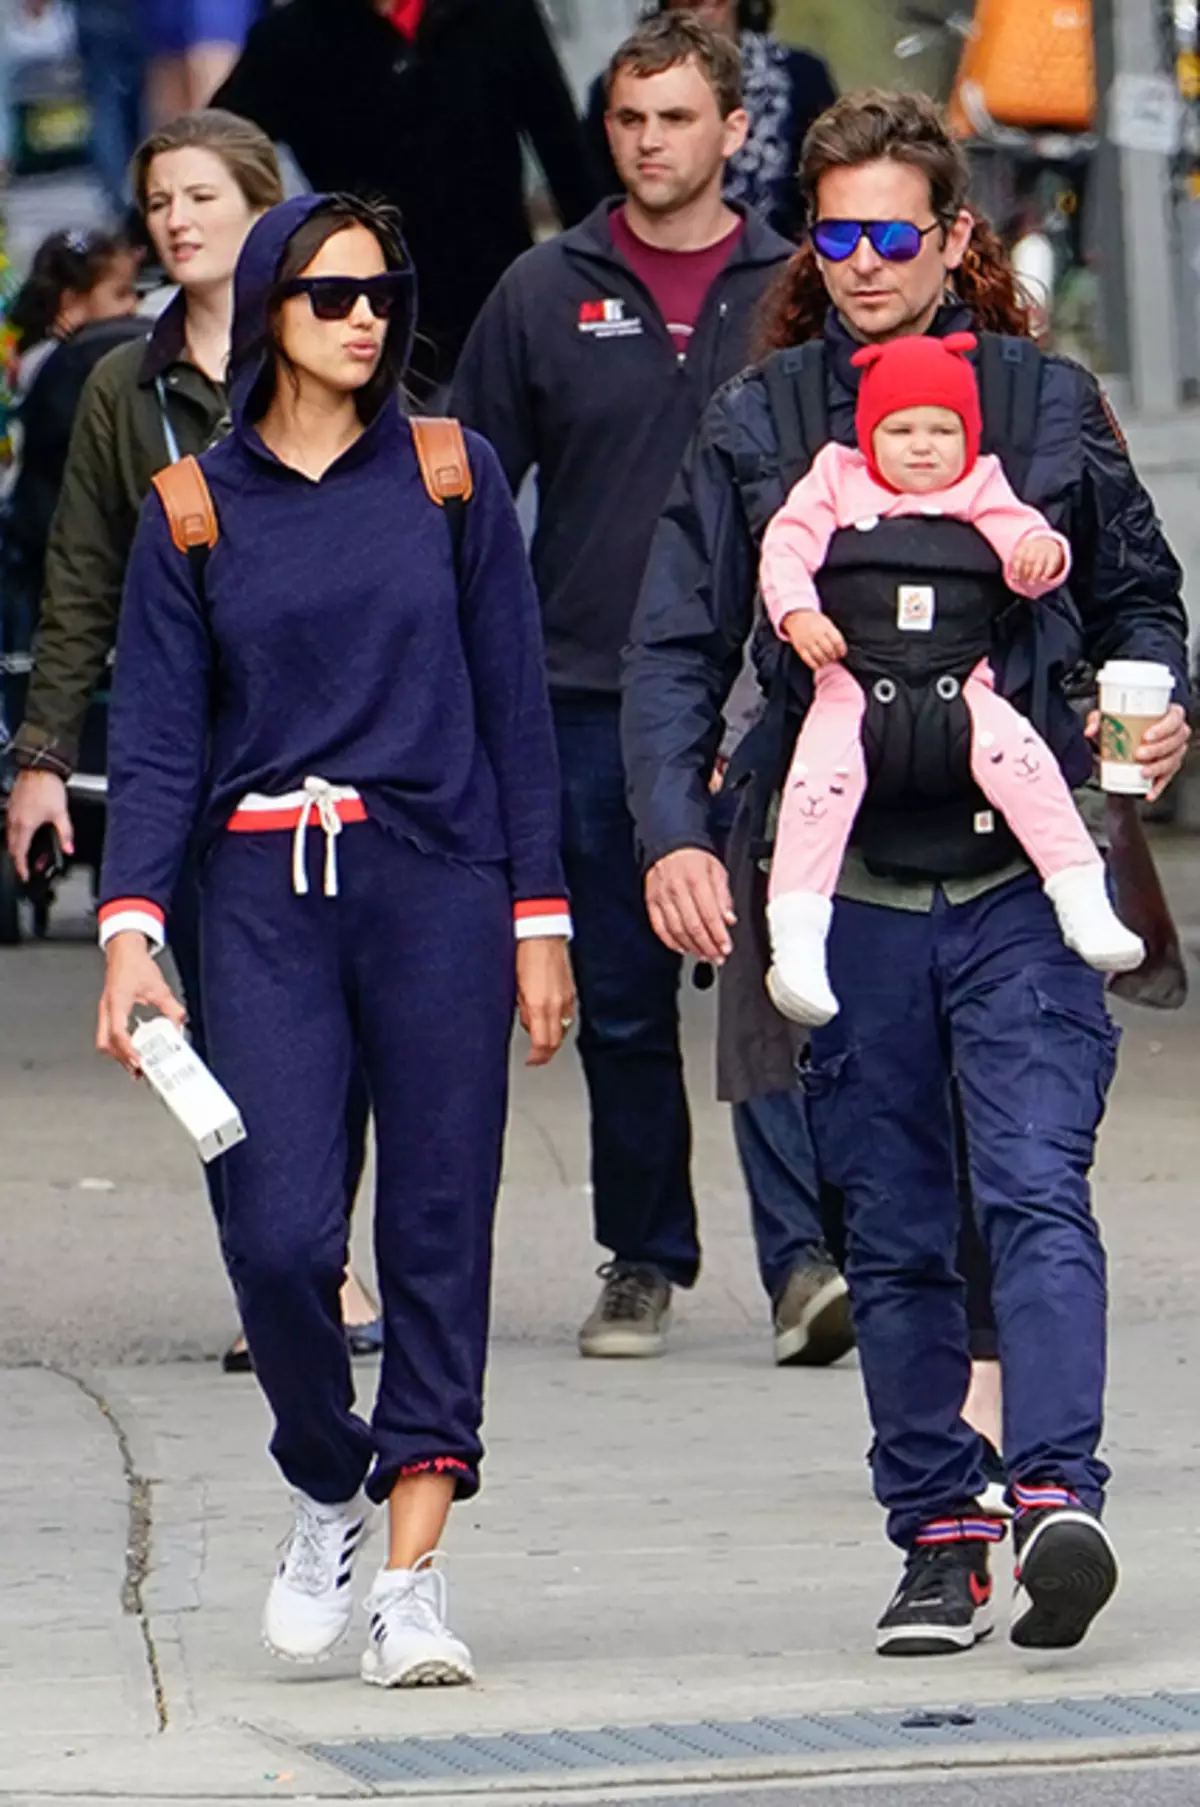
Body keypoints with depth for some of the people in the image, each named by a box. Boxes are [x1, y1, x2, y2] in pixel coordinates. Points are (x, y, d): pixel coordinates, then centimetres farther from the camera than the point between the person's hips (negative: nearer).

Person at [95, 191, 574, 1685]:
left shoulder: (452, 480, 5)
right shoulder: (193, 511, 5)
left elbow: (513, 707, 7)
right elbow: (156, 737, 3)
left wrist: (537, 917, 3)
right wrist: (130, 927, -10)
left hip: (438, 887, 0)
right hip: (266, 901, 0)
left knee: (438, 1230, -2)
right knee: (279, 1235, -10)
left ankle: (411, 1577, 1)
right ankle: (327, 1493, 18)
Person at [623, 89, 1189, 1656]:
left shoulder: (1047, 403, 6)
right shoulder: (756, 423, 5)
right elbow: (678, 647, 4)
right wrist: (674, 834, -9)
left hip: (1021, 877, -1)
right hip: (848, 889, 2)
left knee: (1035, 1191, -17)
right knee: (894, 1235, 5)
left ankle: (1058, 1497, -26)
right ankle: (937, 1539, 12)